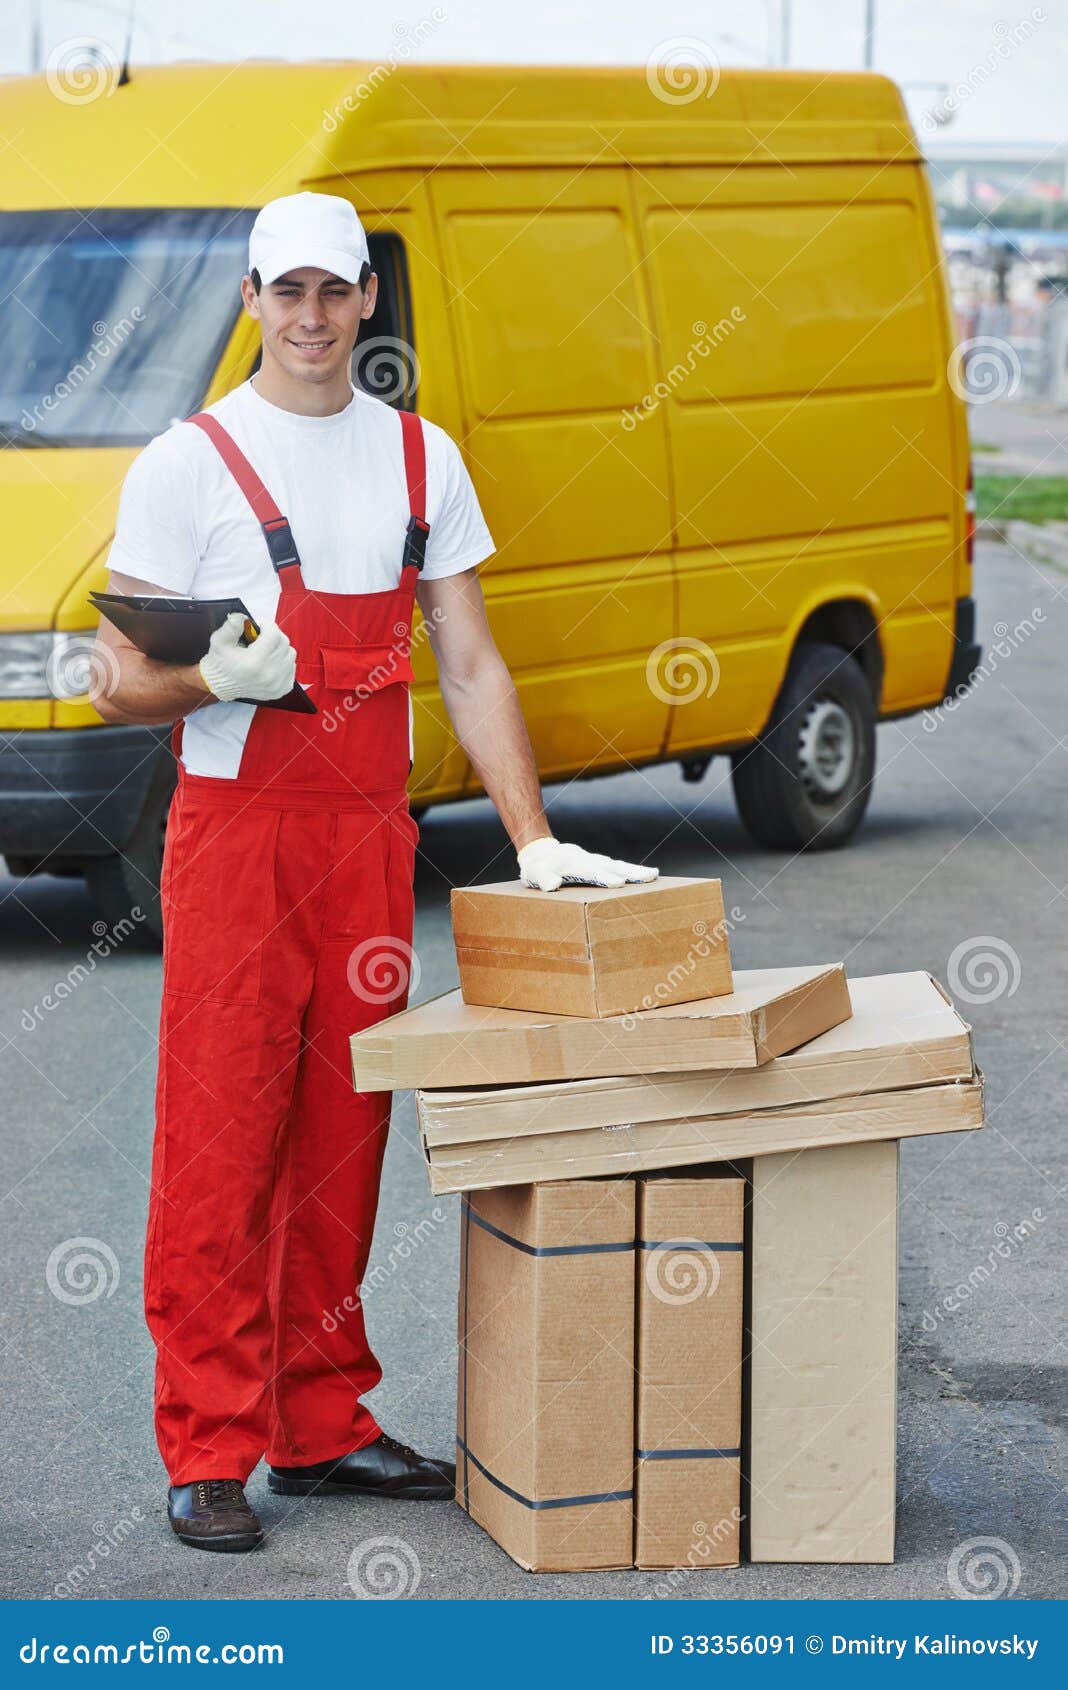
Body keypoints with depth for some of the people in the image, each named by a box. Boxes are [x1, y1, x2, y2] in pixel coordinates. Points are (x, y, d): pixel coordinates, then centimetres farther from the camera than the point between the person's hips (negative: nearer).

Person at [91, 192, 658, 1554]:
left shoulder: (422, 460, 11)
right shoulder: (188, 464, -3)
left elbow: (469, 666, 12)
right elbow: (117, 684, -3)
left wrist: (533, 838, 5)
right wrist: (219, 679, -23)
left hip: (371, 835, 5)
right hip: (236, 830, -4)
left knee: (342, 1135, 9)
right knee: (220, 1142, -5)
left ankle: (320, 1426, 18)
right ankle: (209, 1452, 0)